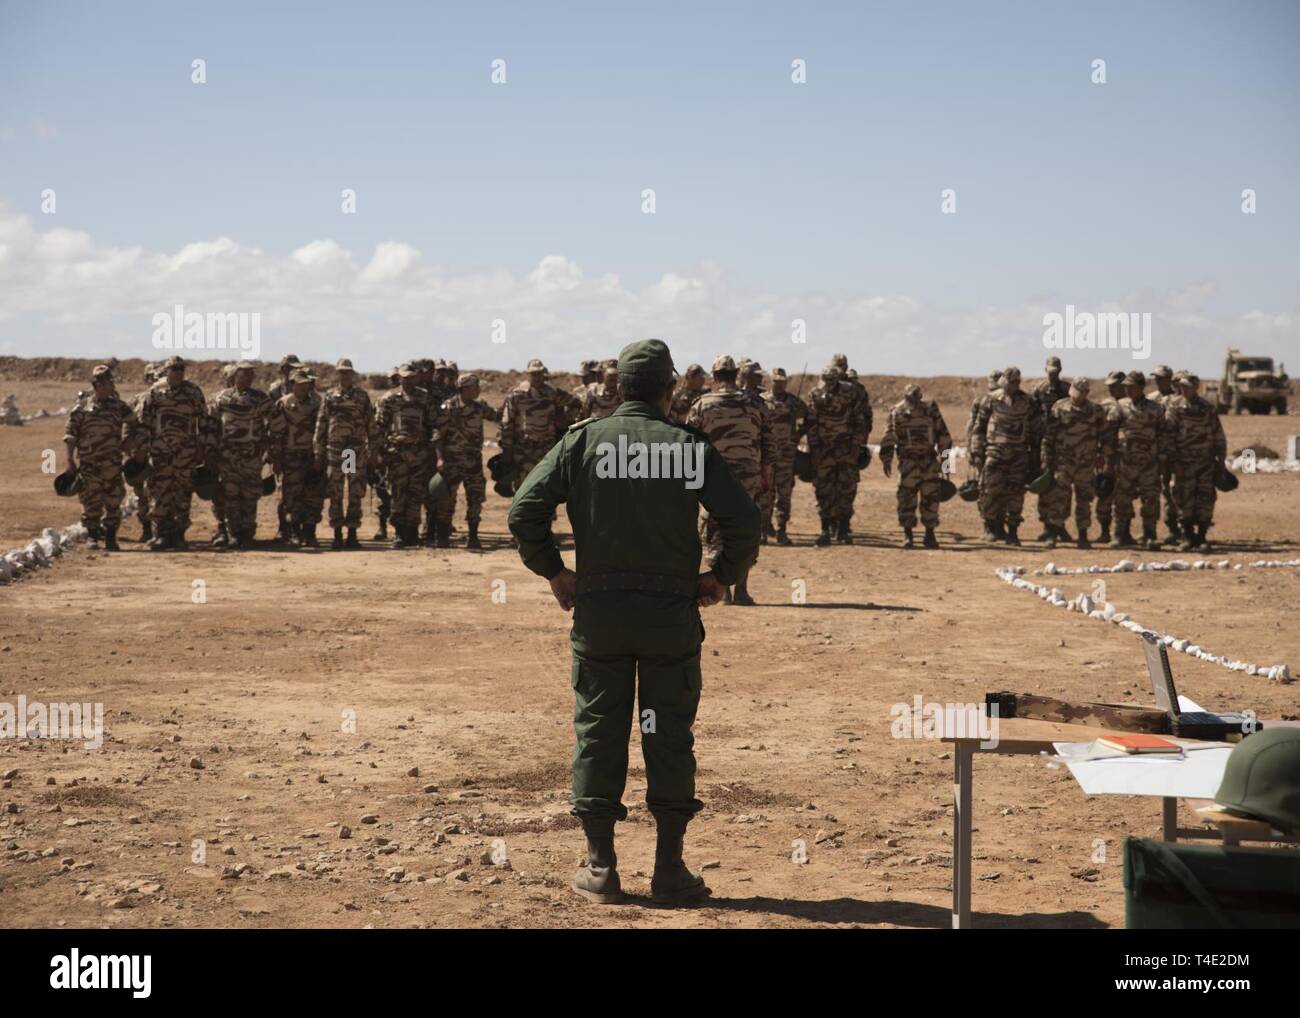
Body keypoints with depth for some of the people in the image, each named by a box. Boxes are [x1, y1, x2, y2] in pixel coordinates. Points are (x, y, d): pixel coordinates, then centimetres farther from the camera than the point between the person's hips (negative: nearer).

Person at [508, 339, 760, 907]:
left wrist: (552, 570, 7)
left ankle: (599, 868, 11)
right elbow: (743, 521, -9)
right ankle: (669, 870, 8)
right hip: (671, 611, -1)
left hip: (598, 611, 1)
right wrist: (722, 576, 6)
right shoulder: (690, 447, -3)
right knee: (669, 737, 6)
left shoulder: (582, 441, 1)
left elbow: (524, 511, -6)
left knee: (598, 732, 9)